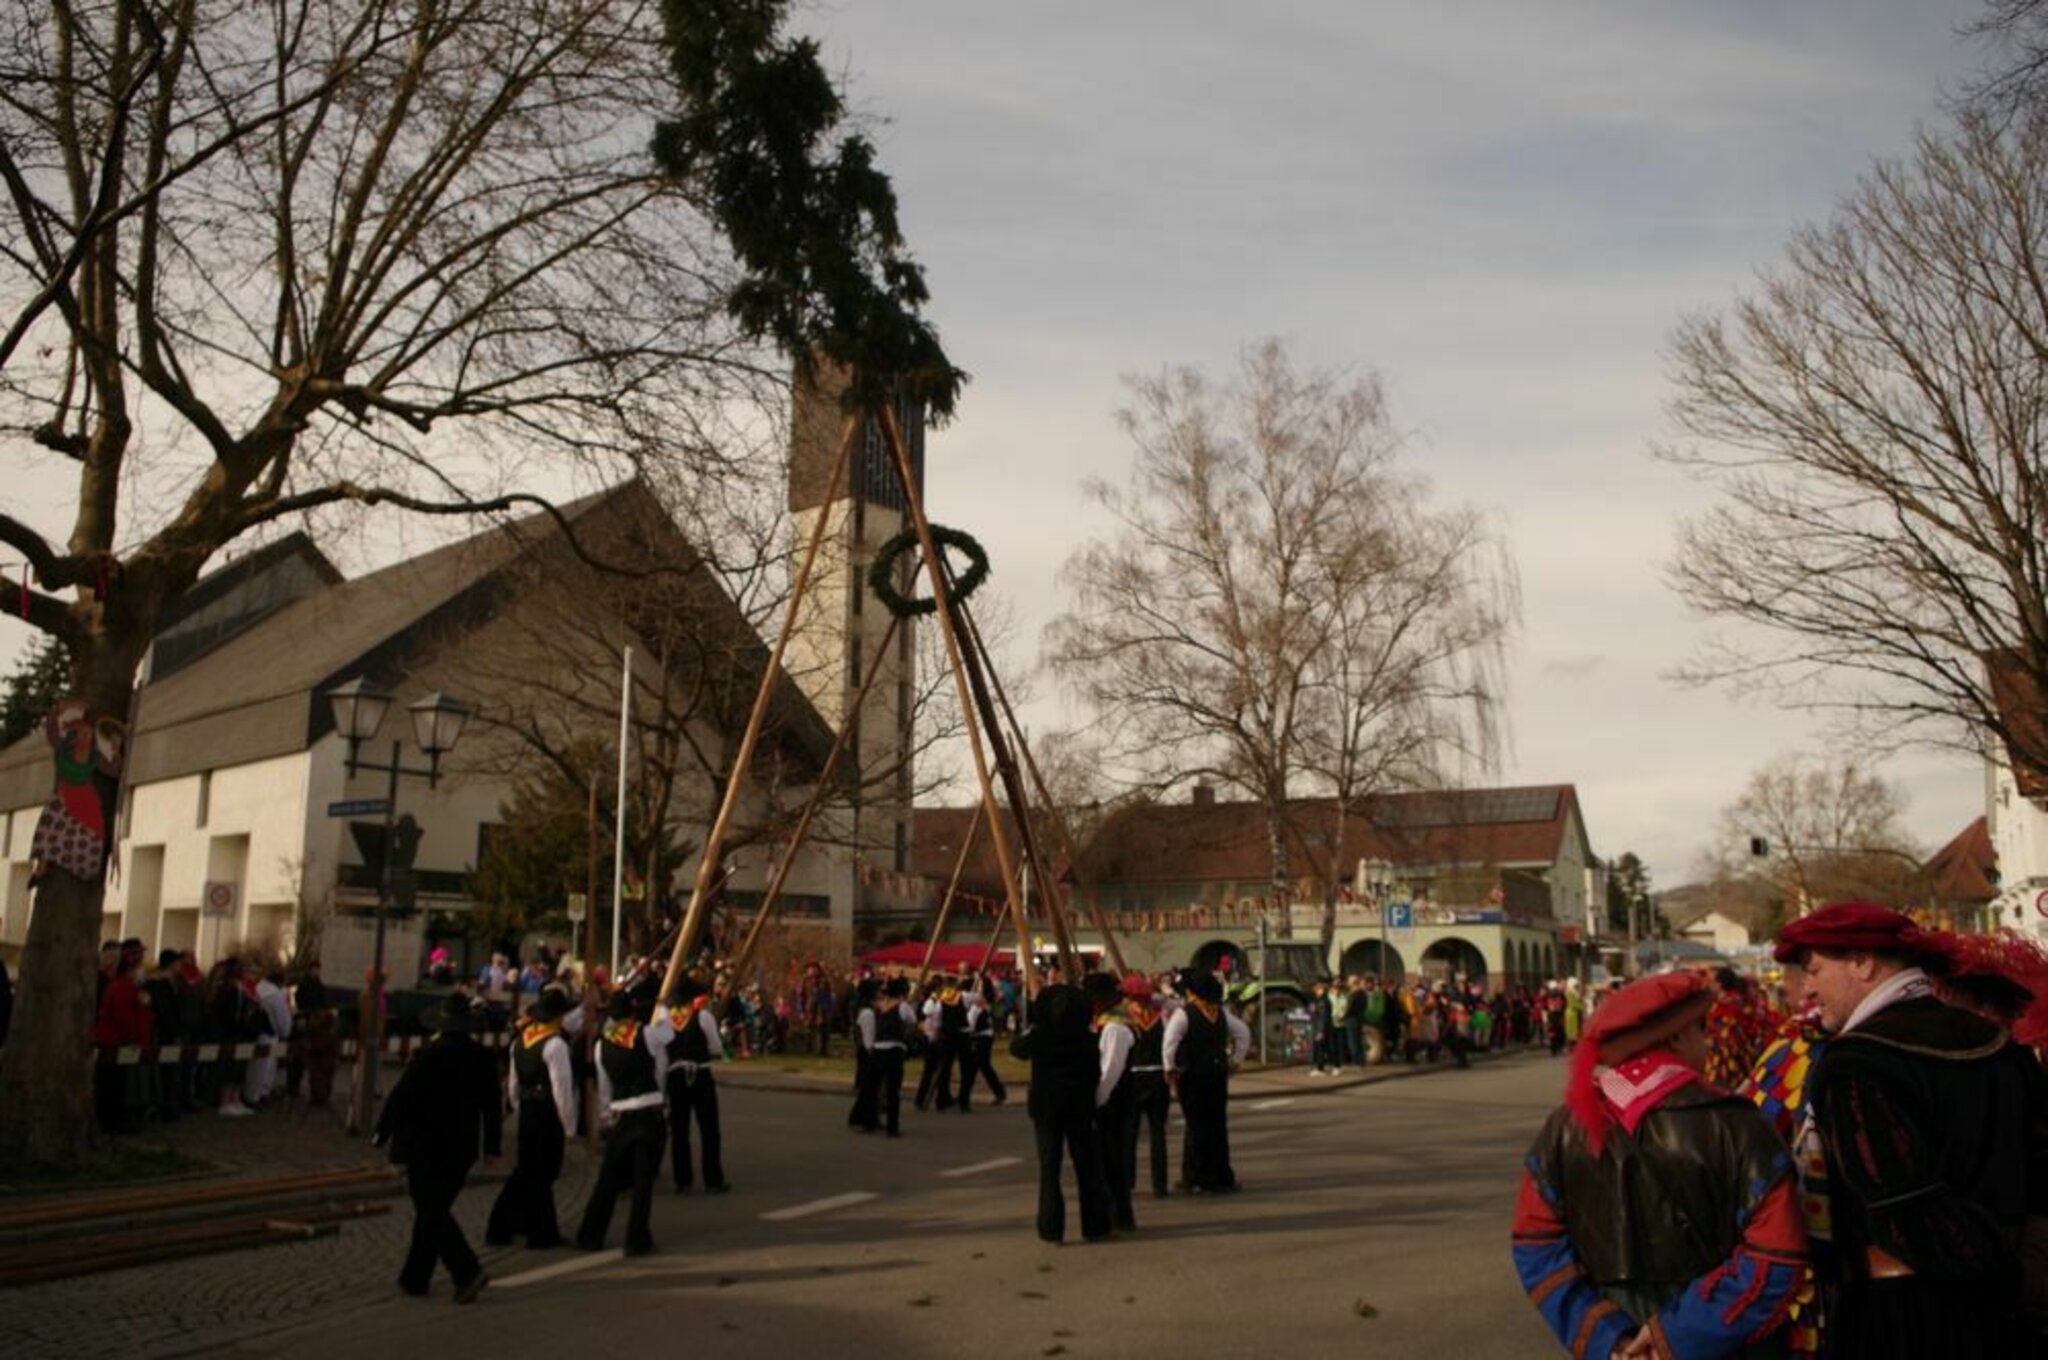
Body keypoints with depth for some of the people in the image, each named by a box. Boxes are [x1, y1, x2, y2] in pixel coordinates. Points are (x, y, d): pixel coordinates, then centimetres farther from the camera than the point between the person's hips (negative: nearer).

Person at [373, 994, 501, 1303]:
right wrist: (492, 1145, 15)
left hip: (425, 1147, -5)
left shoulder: (428, 1055, -14)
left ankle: (467, 1272, -14)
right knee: (434, 1210, 16)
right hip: (462, 1148, 5)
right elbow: (493, 1104, 7)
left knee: (431, 1212, -2)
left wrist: (382, 1133, 2)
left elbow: (401, 1096, -12)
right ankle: (415, 1278, 24)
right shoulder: (484, 1057, 2)